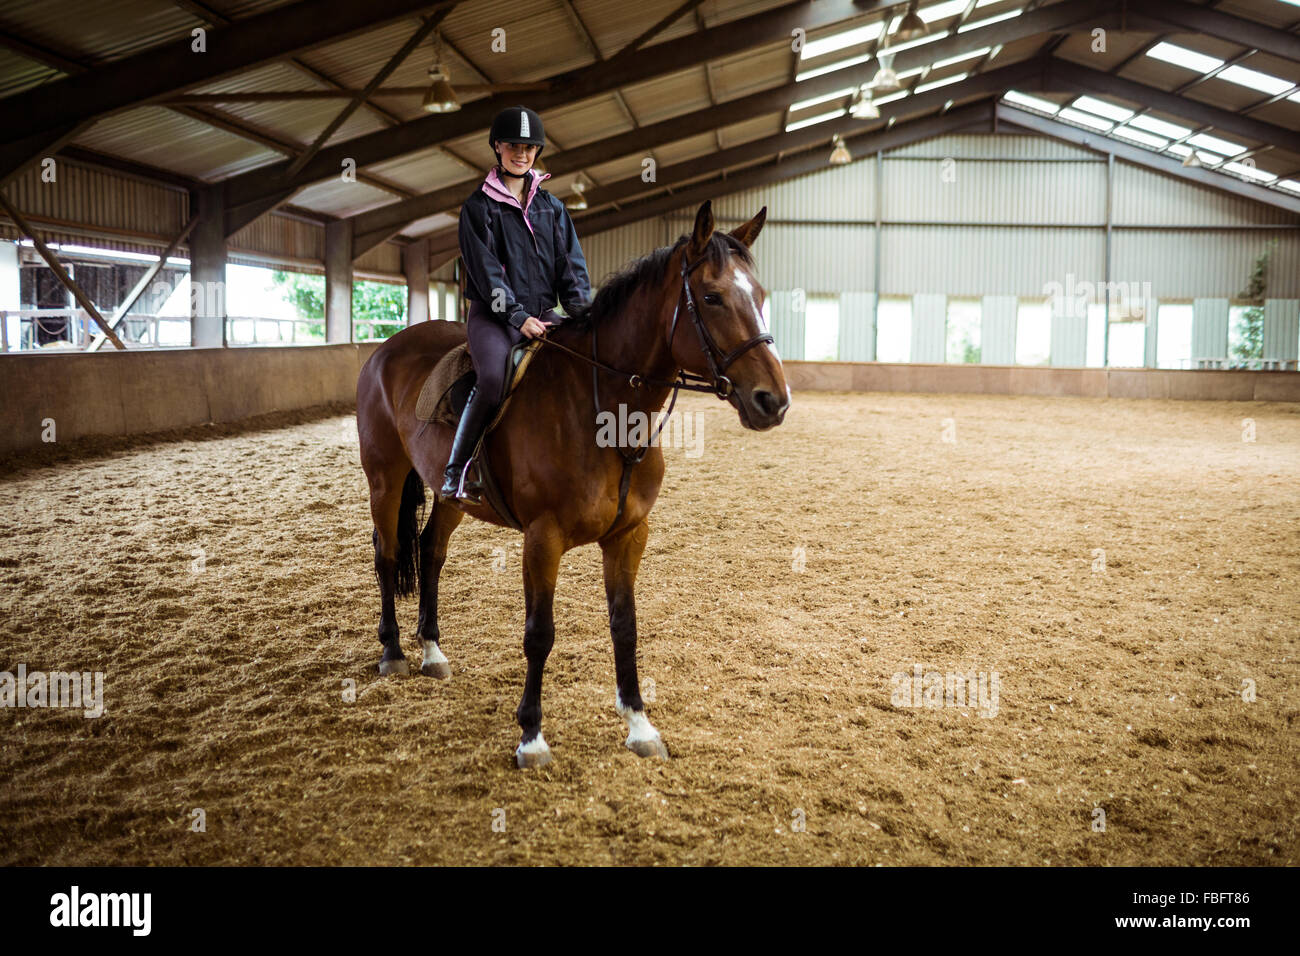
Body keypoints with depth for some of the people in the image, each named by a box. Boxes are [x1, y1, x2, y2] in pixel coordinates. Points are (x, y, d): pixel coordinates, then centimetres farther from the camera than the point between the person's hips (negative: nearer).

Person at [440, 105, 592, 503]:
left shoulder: (551, 206, 17)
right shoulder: (478, 206, 4)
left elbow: (570, 263, 10)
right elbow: (485, 270, -6)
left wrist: (582, 311, -7)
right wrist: (518, 316, -18)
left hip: (544, 312, 5)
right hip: (493, 314, -5)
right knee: (494, 377, -33)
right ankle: (455, 471, -22)